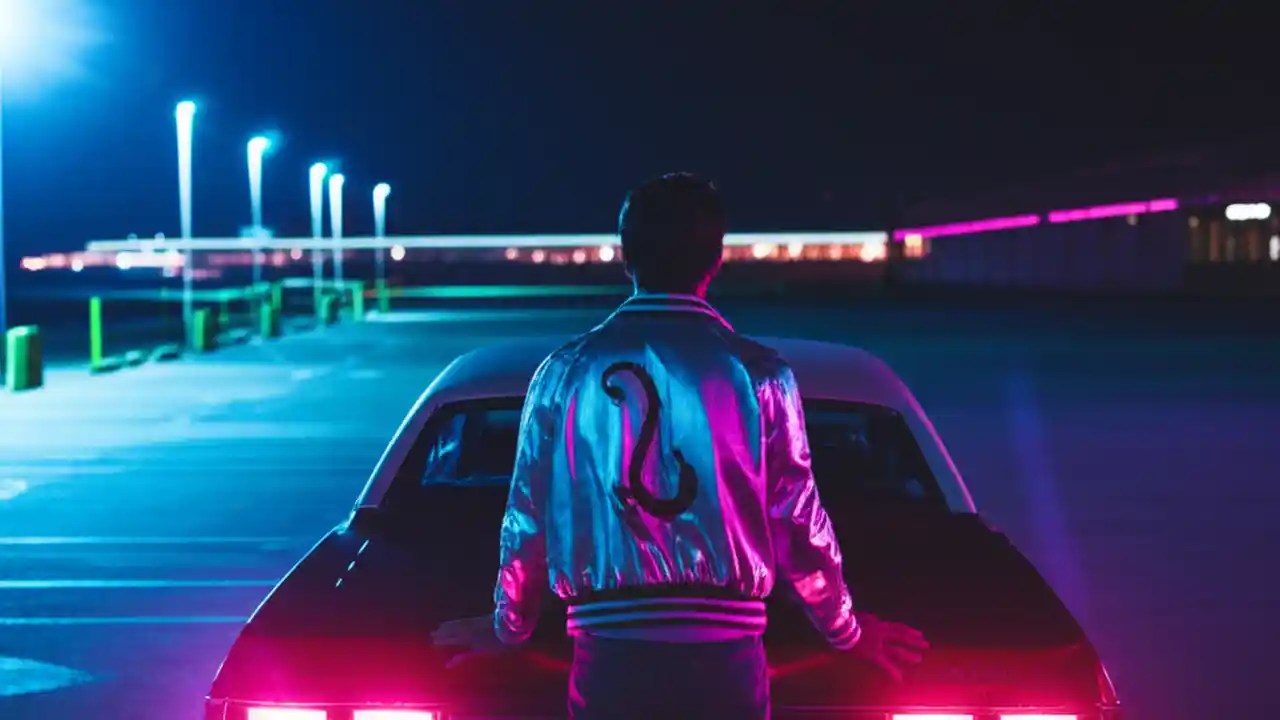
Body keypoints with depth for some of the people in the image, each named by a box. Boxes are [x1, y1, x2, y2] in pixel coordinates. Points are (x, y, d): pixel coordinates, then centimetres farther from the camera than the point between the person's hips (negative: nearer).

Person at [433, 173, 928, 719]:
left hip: (610, 653, 1)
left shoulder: (566, 371, 3)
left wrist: (507, 628, 28)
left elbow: (528, 520, 10)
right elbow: (798, 526, 3)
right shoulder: (757, 374, -1)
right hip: (722, 654, -1)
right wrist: (848, 633, 20)